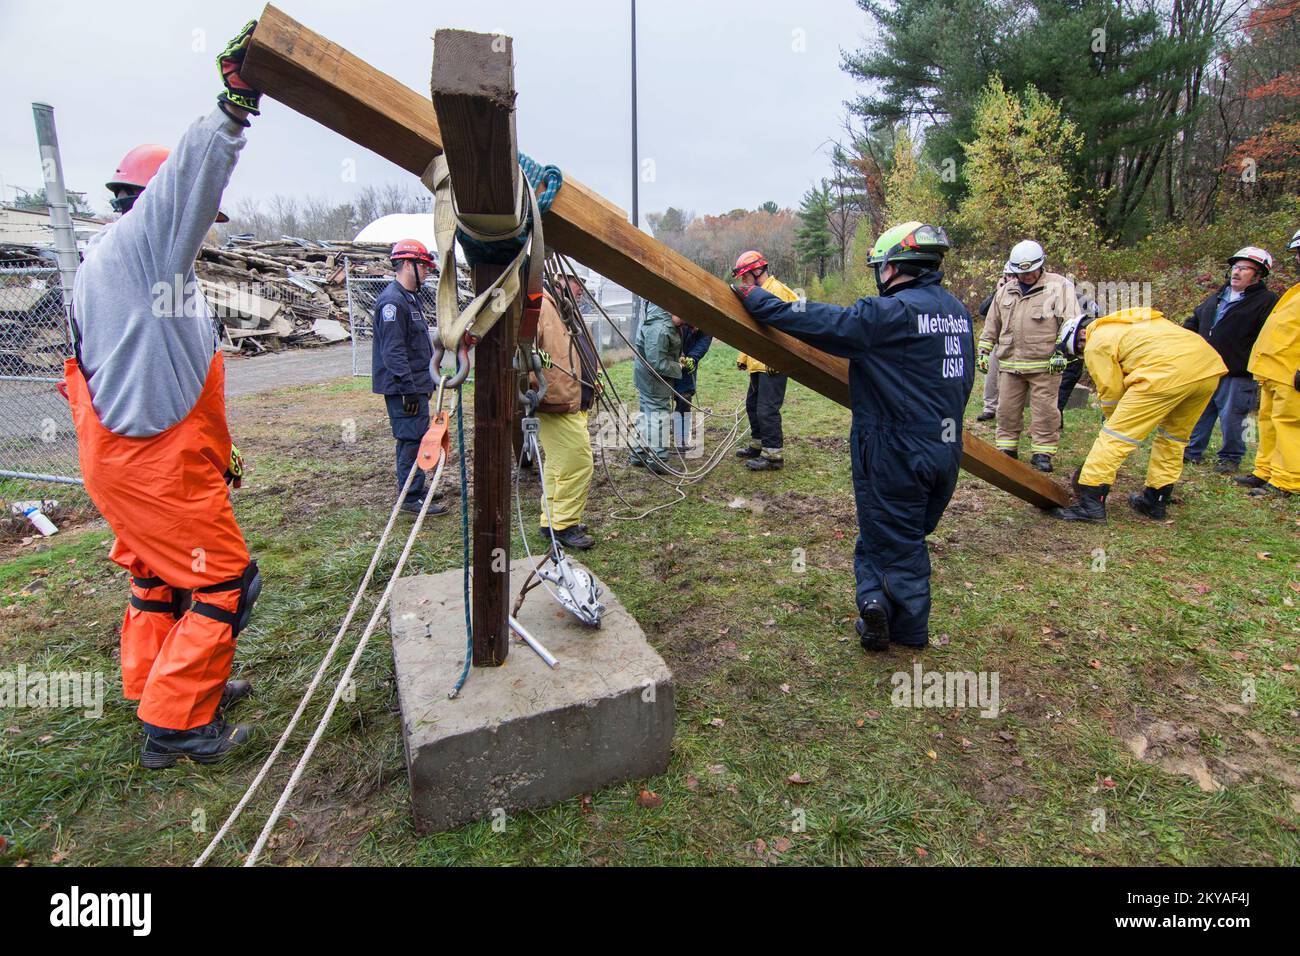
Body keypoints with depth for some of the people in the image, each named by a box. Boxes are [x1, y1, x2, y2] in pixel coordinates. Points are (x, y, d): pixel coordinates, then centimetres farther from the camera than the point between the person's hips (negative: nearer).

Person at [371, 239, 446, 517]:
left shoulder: (410, 297, 18)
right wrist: (410, 388, -23)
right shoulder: (392, 301, -15)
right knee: (413, 439, -7)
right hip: (403, 387, -10)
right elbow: (393, 351, -21)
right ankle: (411, 498, 0)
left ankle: (413, 489, 26)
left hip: (416, 383, 10)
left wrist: (427, 381, 24)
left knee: (415, 438, 15)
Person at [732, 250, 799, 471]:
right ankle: (758, 445, 32)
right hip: (759, 364, 10)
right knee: (753, 404, 18)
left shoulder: (777, 291, -12)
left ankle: (773, 455, 0)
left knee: (767, 409, -9)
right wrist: (743, 357, 22)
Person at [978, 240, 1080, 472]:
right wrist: (984, 351, 17)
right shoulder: (1006, 291, 15)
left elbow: (1070, 322, -5)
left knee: (1045, 410, -1)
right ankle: (1007, 448, 19)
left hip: (1045, 364, -4)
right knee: (1007, 408, 7)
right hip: (1010, 363, 4)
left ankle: (1042, 452, 9)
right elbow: (992, 325, 21)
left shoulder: (1060, 286, 1)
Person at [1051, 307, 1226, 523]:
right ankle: (1155, 501, 34)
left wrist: (1119, 421, 23)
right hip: (1210, 368, 9)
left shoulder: (1096, 344, 7)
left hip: (1170, 372, -9)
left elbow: (1111, 392, 6)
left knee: (1115, 435, -3)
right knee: (1174, 435, 23)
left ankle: (1091, 504, -5)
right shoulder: (1131, 322, 32)